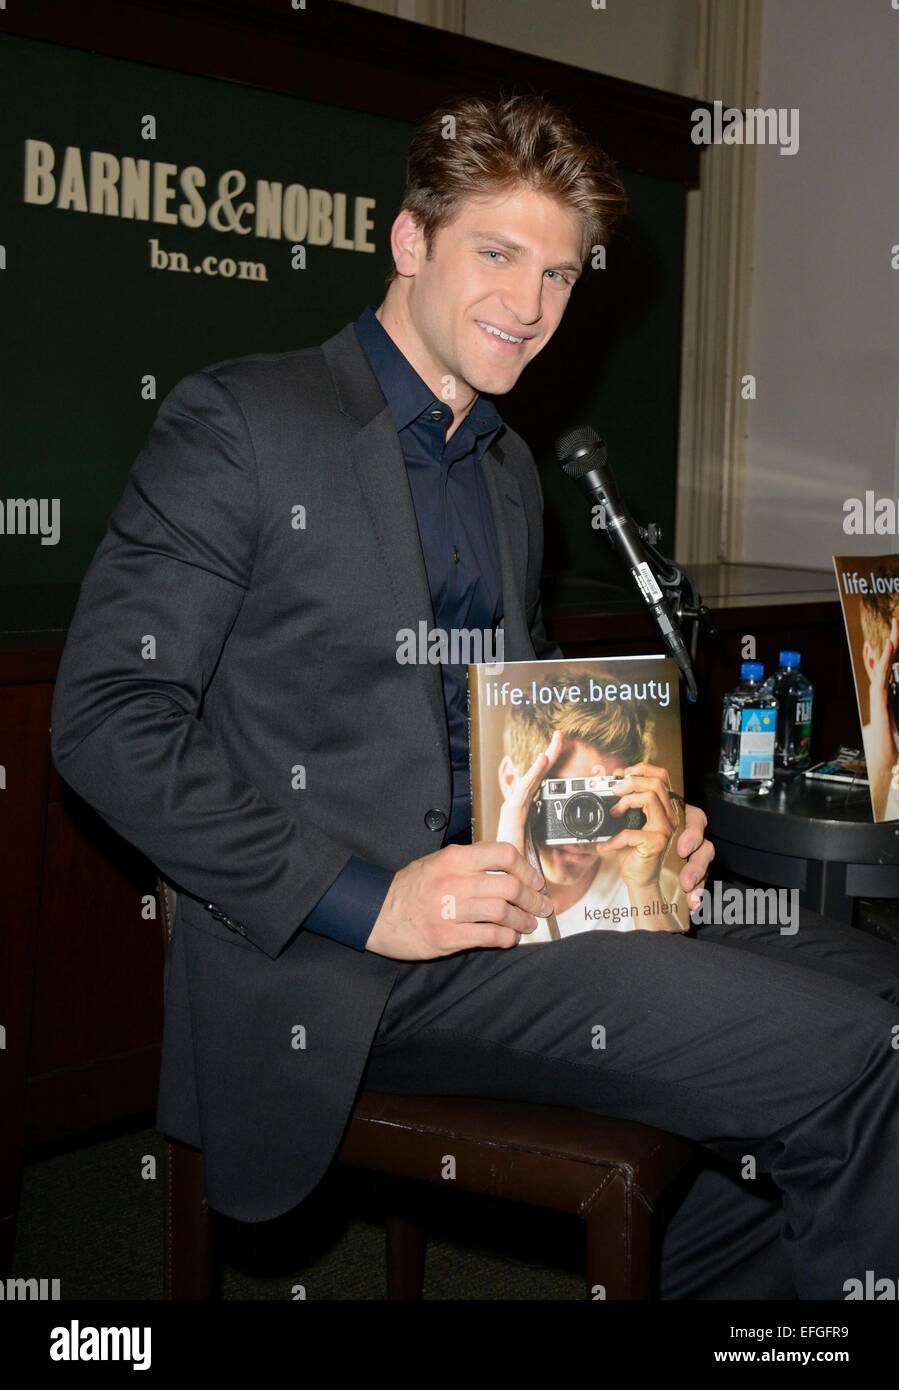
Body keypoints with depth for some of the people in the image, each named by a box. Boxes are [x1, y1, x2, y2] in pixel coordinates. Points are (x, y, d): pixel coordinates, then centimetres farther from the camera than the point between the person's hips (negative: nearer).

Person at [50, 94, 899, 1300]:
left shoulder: (512, 469, 18)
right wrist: (368, 901, -19)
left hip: (509, 903, 8)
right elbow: (106, 716, -13)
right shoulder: (242, 421, -6)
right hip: (337, 972, -8)